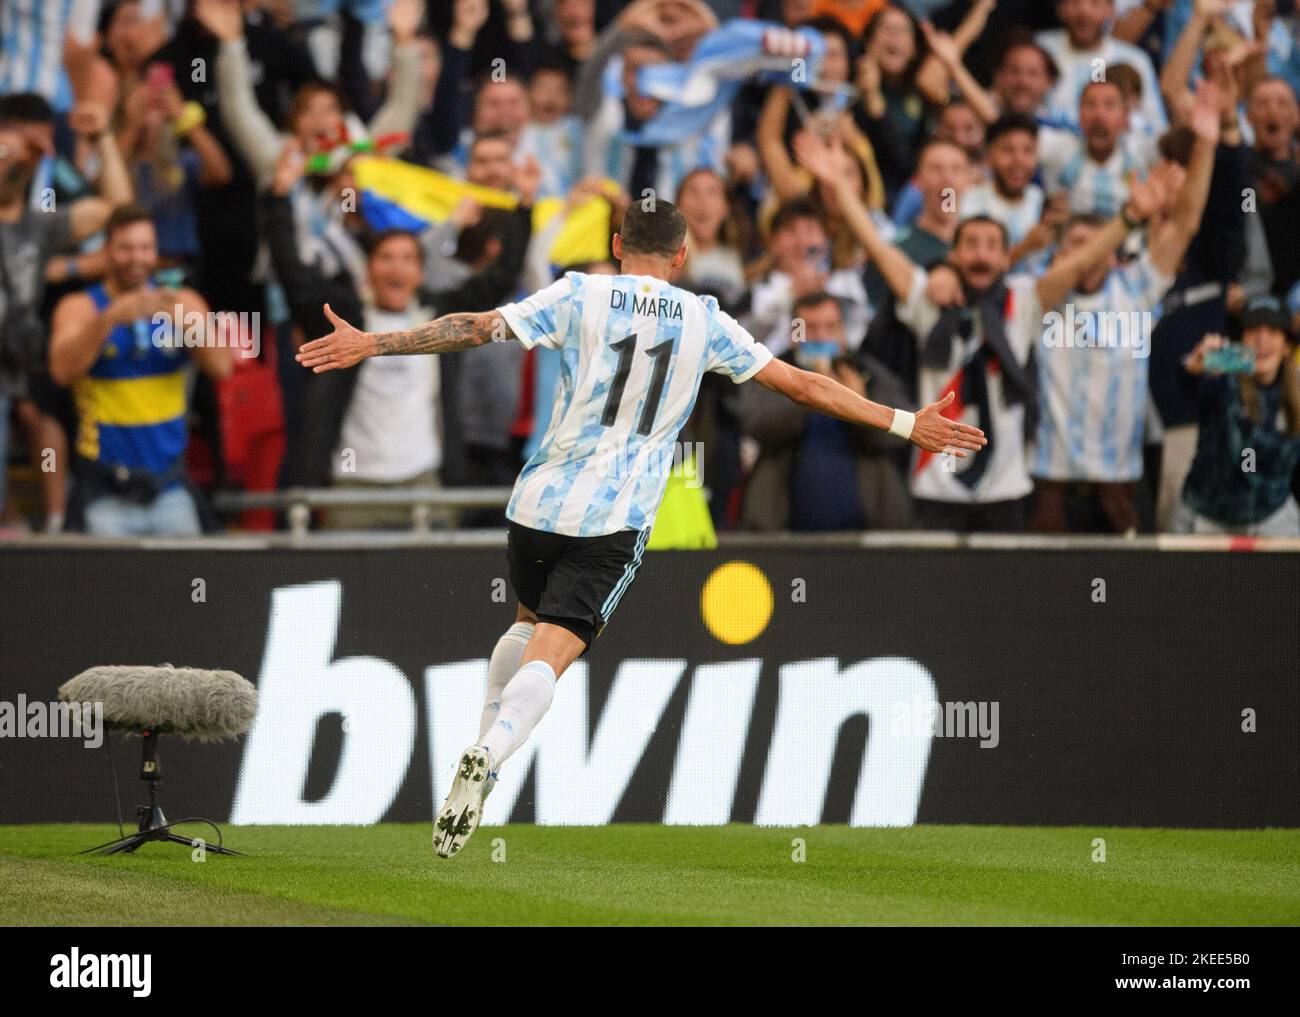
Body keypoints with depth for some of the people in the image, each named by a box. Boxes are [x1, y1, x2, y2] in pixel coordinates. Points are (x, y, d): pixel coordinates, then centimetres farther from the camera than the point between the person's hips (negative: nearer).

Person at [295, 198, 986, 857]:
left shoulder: (581, 295, 2)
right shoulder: (705, 322, 5)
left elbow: (477, 328, -7)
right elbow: (802, 386, 7)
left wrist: (372, 344, -3)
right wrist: (905, 424, 14)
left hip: (540, 503, 2)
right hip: (615, 522, -2)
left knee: (530, 621, 28)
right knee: (548, 654, -9)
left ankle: (482, 748, 23)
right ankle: (489, 759, -34)